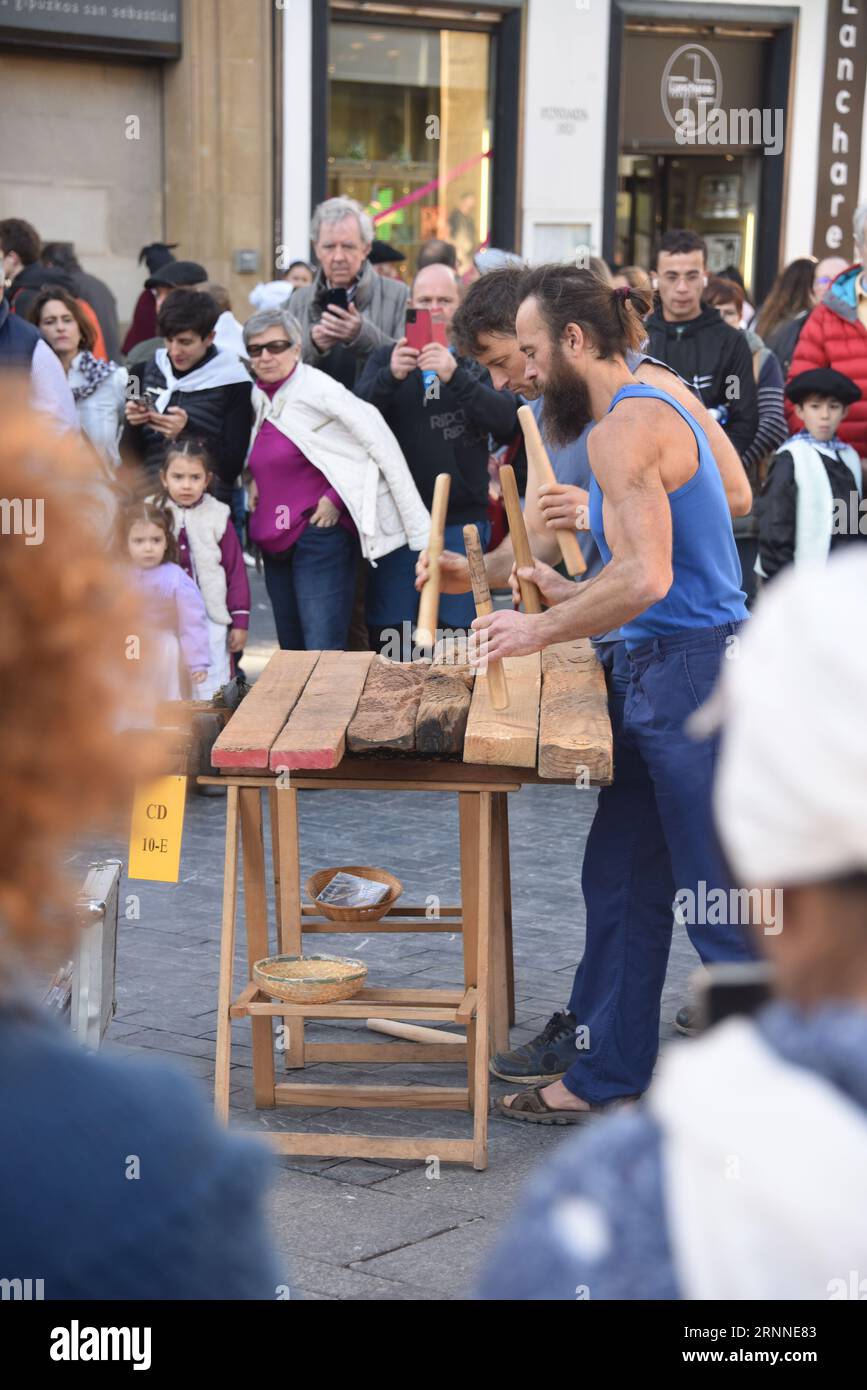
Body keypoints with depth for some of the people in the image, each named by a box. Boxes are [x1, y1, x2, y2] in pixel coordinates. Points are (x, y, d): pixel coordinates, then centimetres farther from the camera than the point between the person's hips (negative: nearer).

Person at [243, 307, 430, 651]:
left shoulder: (316, 388, -12)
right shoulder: (259, 397, 11)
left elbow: (379, 442, -16)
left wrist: (337, 496, -17)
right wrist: (255, 479, 10)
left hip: (319, 535, -8)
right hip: (275, 542, 8)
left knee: (324, 653, -14)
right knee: (292, 651, 12)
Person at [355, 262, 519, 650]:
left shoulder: (479, 360, 6)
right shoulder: (385, 359, 9)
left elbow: (507, 422, -11)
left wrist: (456, 377, -24)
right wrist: (390, 377, -25)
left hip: (463, 521, -1)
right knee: (385, 634, 3)